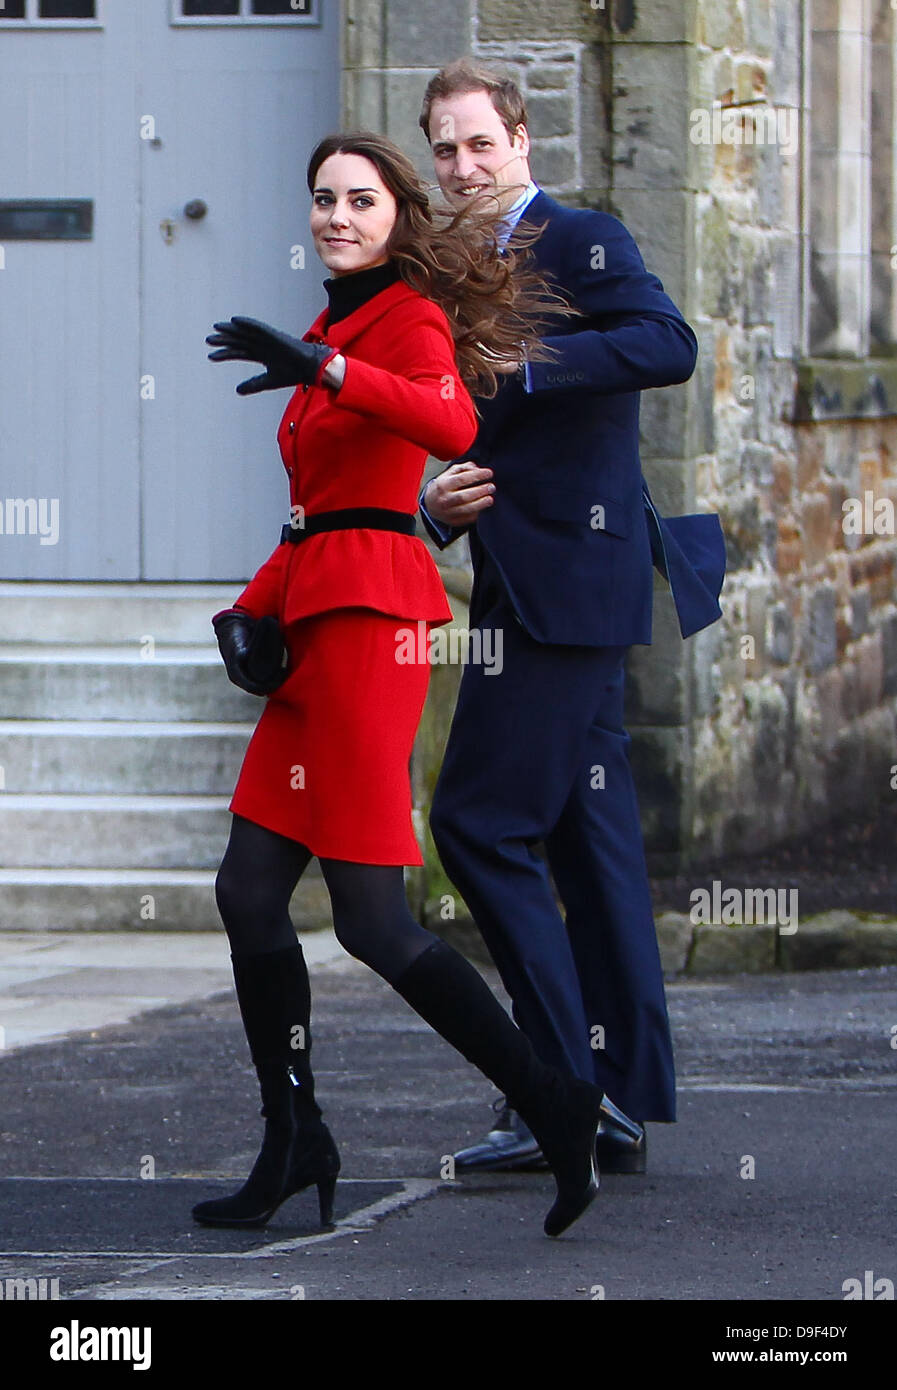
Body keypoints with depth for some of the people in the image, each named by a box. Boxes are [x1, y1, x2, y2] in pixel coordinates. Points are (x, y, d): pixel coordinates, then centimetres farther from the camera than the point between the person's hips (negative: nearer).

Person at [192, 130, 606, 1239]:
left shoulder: (409, 318, -6)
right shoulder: (339, 326, 22)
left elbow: (451, 423, -29)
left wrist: (326, 368, -42)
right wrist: (253, 606, 12)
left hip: (366, 611, -9)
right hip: (321, 613, 9)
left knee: (372, 919, -12)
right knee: (248, 888, 7)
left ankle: (553, 1108, -8)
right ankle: (293, 1144, 13)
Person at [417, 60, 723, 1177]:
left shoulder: (581, 242, -6)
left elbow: (669, 345, -24)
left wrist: (521, 362, -27)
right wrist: (441, 499, 1)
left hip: (570, 578, -9)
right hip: (543, 591, 9)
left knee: (479, 822, -12)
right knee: (589, 840, 9)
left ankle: (562, 1083, -8)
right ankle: (621, 1105, 11)